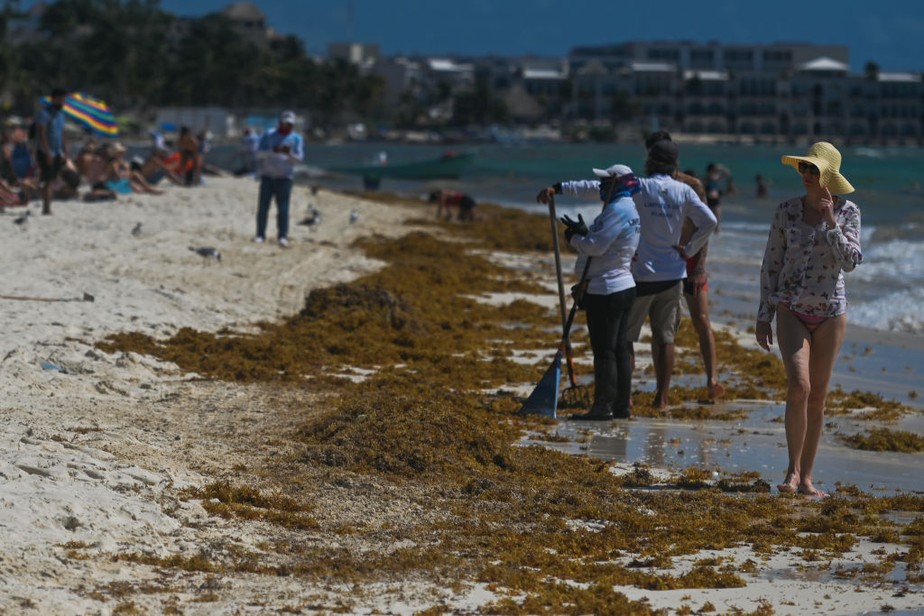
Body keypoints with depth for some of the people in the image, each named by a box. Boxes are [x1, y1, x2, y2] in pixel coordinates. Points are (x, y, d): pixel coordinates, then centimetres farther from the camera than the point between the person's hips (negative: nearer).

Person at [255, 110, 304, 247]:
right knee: (263, 207, -2)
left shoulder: (296, 138, 5)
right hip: (267, 175, 1)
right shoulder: (269, 135, 5)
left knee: (283, 208, -7)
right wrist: (273, 151, -21)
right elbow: (259, 153, -3)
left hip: (284, 177, -1)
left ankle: (283, 236, -7)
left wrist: (289, 153, -24)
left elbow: (299, 158, -3)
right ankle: (260, 235, 2)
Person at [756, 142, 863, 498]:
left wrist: (831, 223, -17)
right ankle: (793, 469, -6)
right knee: (798, 387, -18)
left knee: (817, 396, 5)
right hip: (791, 311, -1)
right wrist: (763, 315, 2)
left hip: (830, 312, 1)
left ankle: (806, 477, 13)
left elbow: (851, 262, -10)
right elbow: (771, 264, 5)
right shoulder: (787, 211, 1)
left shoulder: (847, 212, 0)